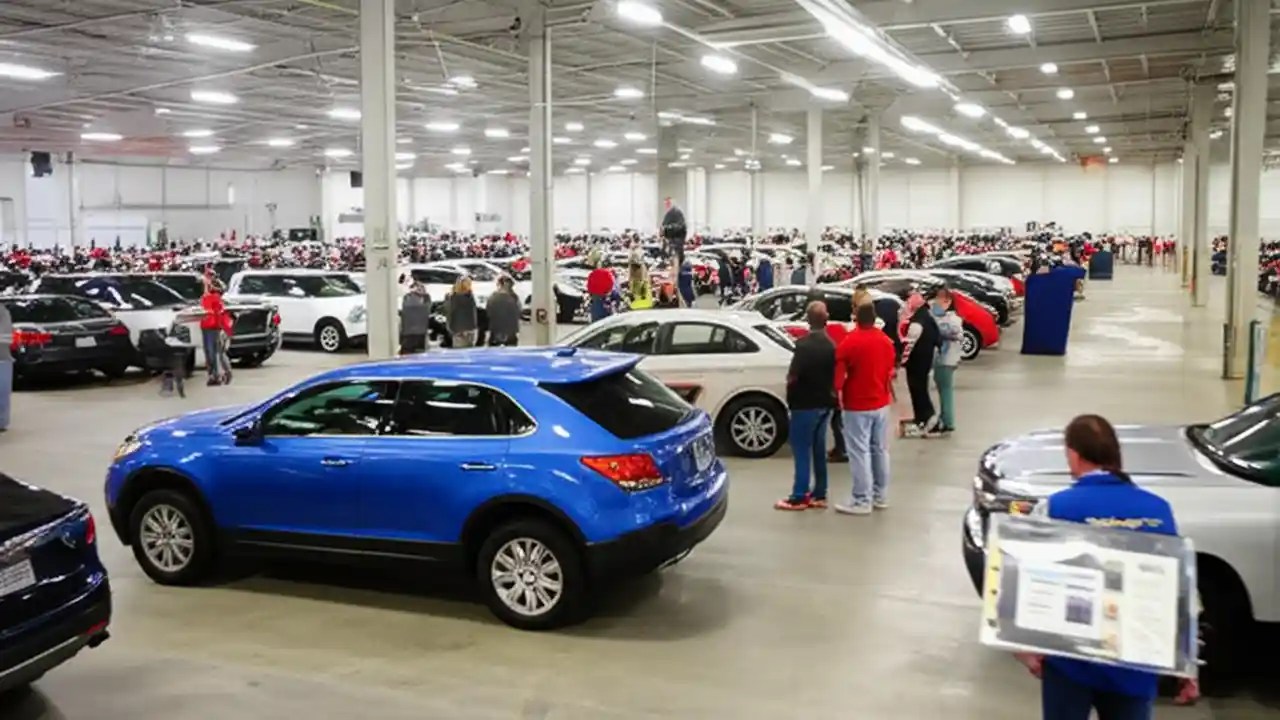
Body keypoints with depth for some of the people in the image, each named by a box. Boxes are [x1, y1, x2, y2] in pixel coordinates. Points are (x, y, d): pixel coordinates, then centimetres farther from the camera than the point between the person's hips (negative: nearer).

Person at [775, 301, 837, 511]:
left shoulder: (804, 344, -18)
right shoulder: (831, 345, 5)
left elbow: (792, 377, -20)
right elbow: (834, 375, 10)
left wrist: (790, 380, 0)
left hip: (805, 404, -7)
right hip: (824, 403, 7)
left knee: (802, 450, -1)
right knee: (819, 449, 13)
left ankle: (799, 497, 2)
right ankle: (819, 495, 19)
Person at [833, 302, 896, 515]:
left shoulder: (849, 342, -15)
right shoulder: (886, 341, 3)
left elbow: (839, 375, -13)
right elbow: (889, 373, 12)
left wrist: (837, 396, 1)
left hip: (857, 405, -6)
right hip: (881, 403, 6)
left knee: (860, 452, -3)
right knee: (880, 449, 14)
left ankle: (862, 501, -1)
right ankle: (880, 496, 22)